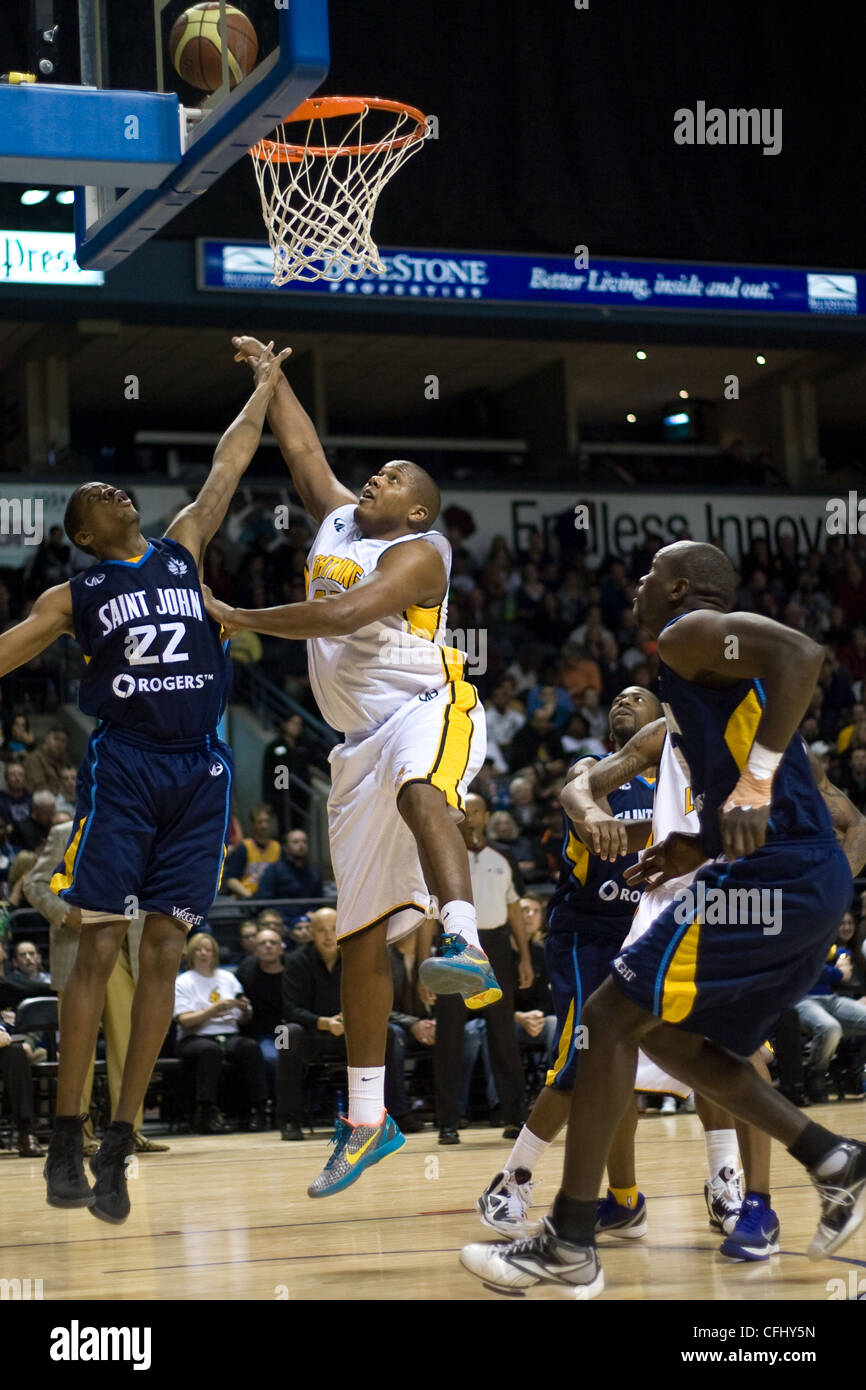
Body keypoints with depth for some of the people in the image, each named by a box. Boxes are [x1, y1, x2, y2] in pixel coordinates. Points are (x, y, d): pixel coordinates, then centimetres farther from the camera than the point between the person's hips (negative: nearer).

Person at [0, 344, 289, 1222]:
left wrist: (264, 388, 22)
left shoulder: (183, 550, 16)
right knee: (98, 949, -7)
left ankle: (118, 1150, 3)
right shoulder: (75, 595, 8)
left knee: (162, 954, 0)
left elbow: (226, 466, 20)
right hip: (124, 766, -3)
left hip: (200, 772, 3)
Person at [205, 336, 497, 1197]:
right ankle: (367, 1120, 9)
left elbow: (344, 615, -19)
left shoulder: (416, 552, -5)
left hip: (427, 708, -7)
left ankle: (465, 944, -65)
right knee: (361, 935, 4)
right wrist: (268, 375, 29)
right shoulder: (336, 522, 17)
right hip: (361, 743, 7)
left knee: (417, 789, -44)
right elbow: (301, 448, 29)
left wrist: (235, 618, -13)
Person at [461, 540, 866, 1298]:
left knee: (610, 1017, -6)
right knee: (667, 1031, 20)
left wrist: (753, 786, -29)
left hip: (769, 878, -10)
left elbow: (801, 652, -23)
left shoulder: (689, 635, -3)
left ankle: (569, 1248, -4)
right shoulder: (716, 659, 25)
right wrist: (701, 848, 22)